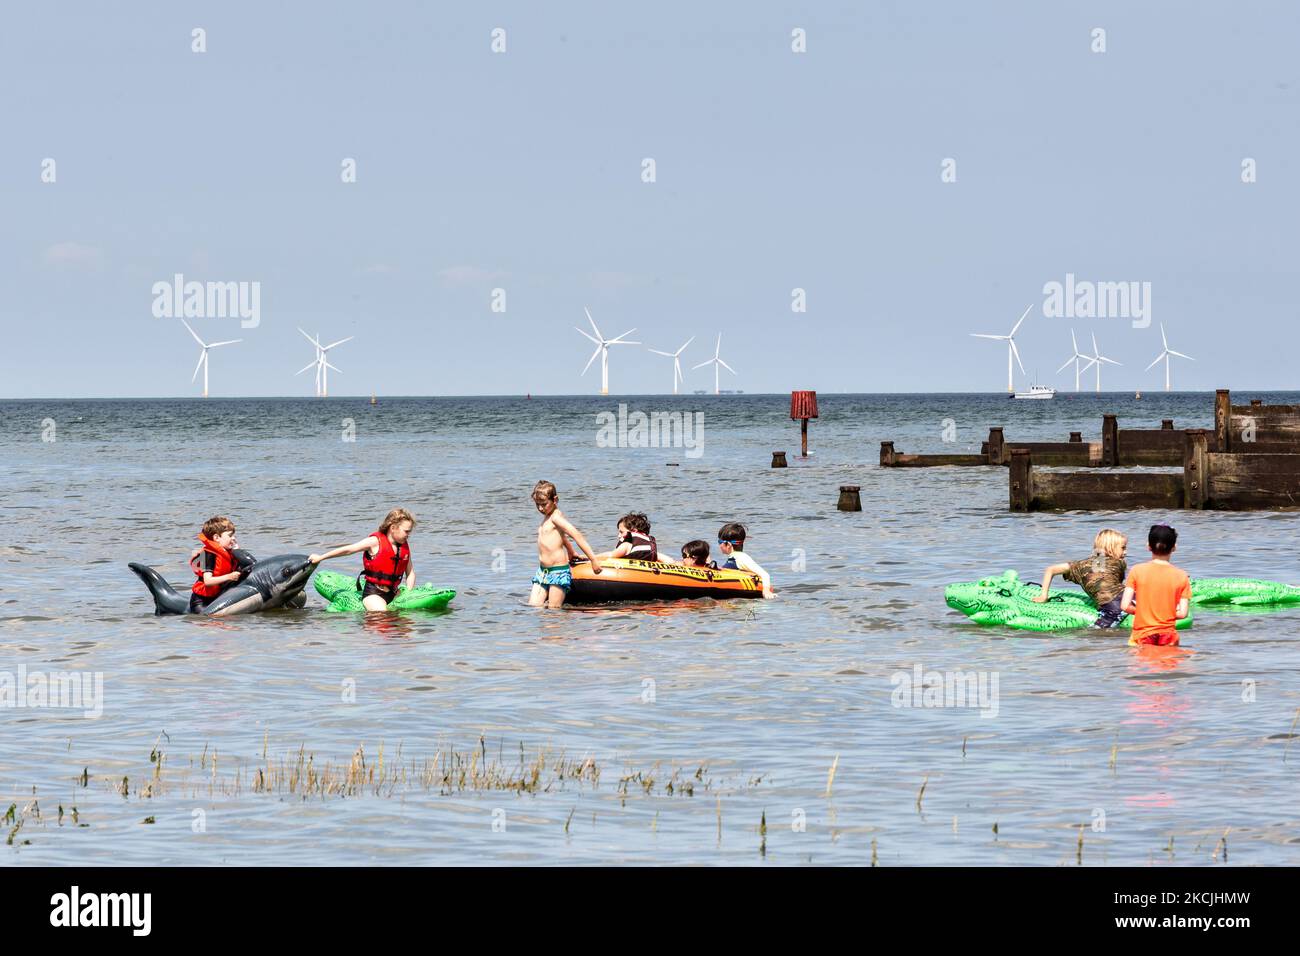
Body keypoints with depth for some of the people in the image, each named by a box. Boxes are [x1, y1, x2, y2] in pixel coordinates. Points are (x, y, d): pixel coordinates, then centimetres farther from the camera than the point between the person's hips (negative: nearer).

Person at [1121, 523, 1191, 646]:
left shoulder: (1137, 571, 1)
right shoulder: (1181, 576, 3)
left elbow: (1125, 606, -3)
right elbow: (1182, 613, 0)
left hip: (1142, 636, -1)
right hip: (1168, 636, 1)